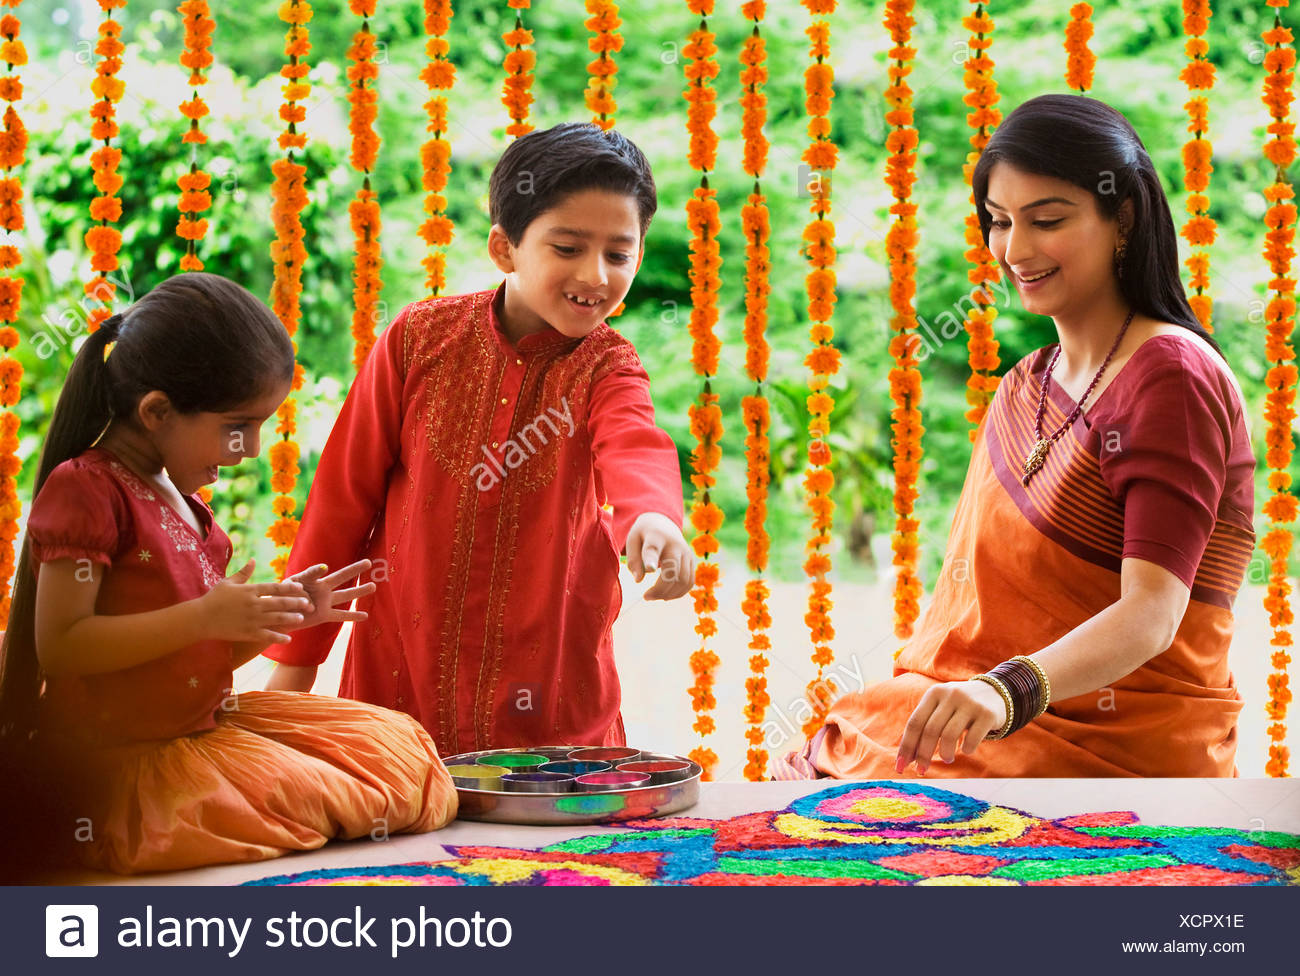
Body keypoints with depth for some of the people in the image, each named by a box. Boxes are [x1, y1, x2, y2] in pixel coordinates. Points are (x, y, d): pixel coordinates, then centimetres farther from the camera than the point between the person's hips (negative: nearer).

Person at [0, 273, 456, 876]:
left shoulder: (181, 500, 15)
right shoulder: (85, 490, -15)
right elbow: (60, 646, -24)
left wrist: (280, 615, 1)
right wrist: (204, 617, -28)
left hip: (206, 724, 9)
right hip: (124, 755, -9)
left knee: (398, 742, 3)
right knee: (316, 795, -26)